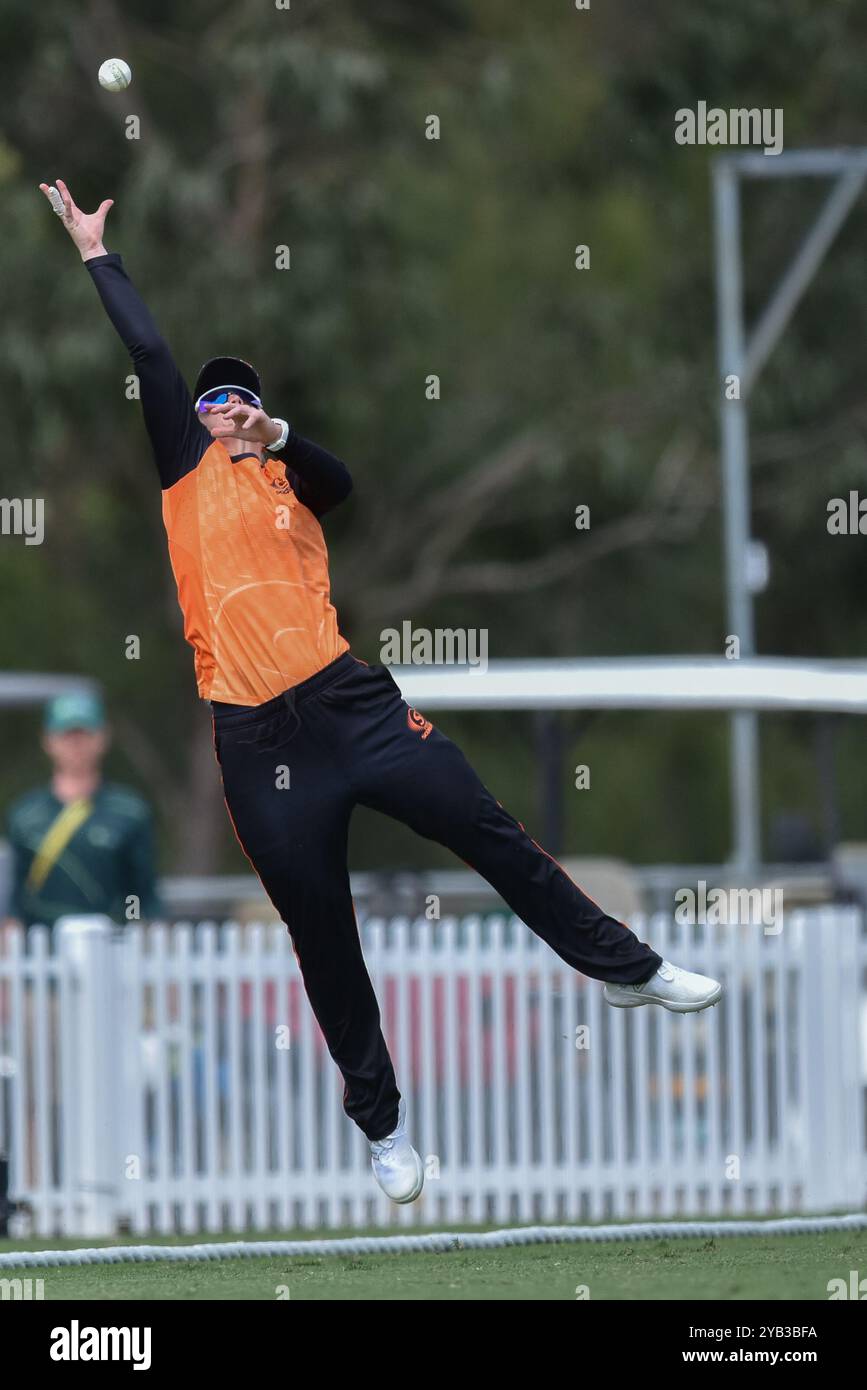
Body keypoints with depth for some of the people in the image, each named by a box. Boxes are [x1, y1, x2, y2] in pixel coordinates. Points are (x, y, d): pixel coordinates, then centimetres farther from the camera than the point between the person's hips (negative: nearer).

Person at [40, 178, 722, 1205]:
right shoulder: (191, 469, 9)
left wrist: (274, 434, -26)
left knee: (493, 836, 2)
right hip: (258, 736, -2)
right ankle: (379, 1120, 15)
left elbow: (338, 480, -9)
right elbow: (151, 357, 2)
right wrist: (97, 253, 1)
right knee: (321, 929, 4)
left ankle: (625, 968, 17)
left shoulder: (294, 480, 14)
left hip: (350, 698, 2)